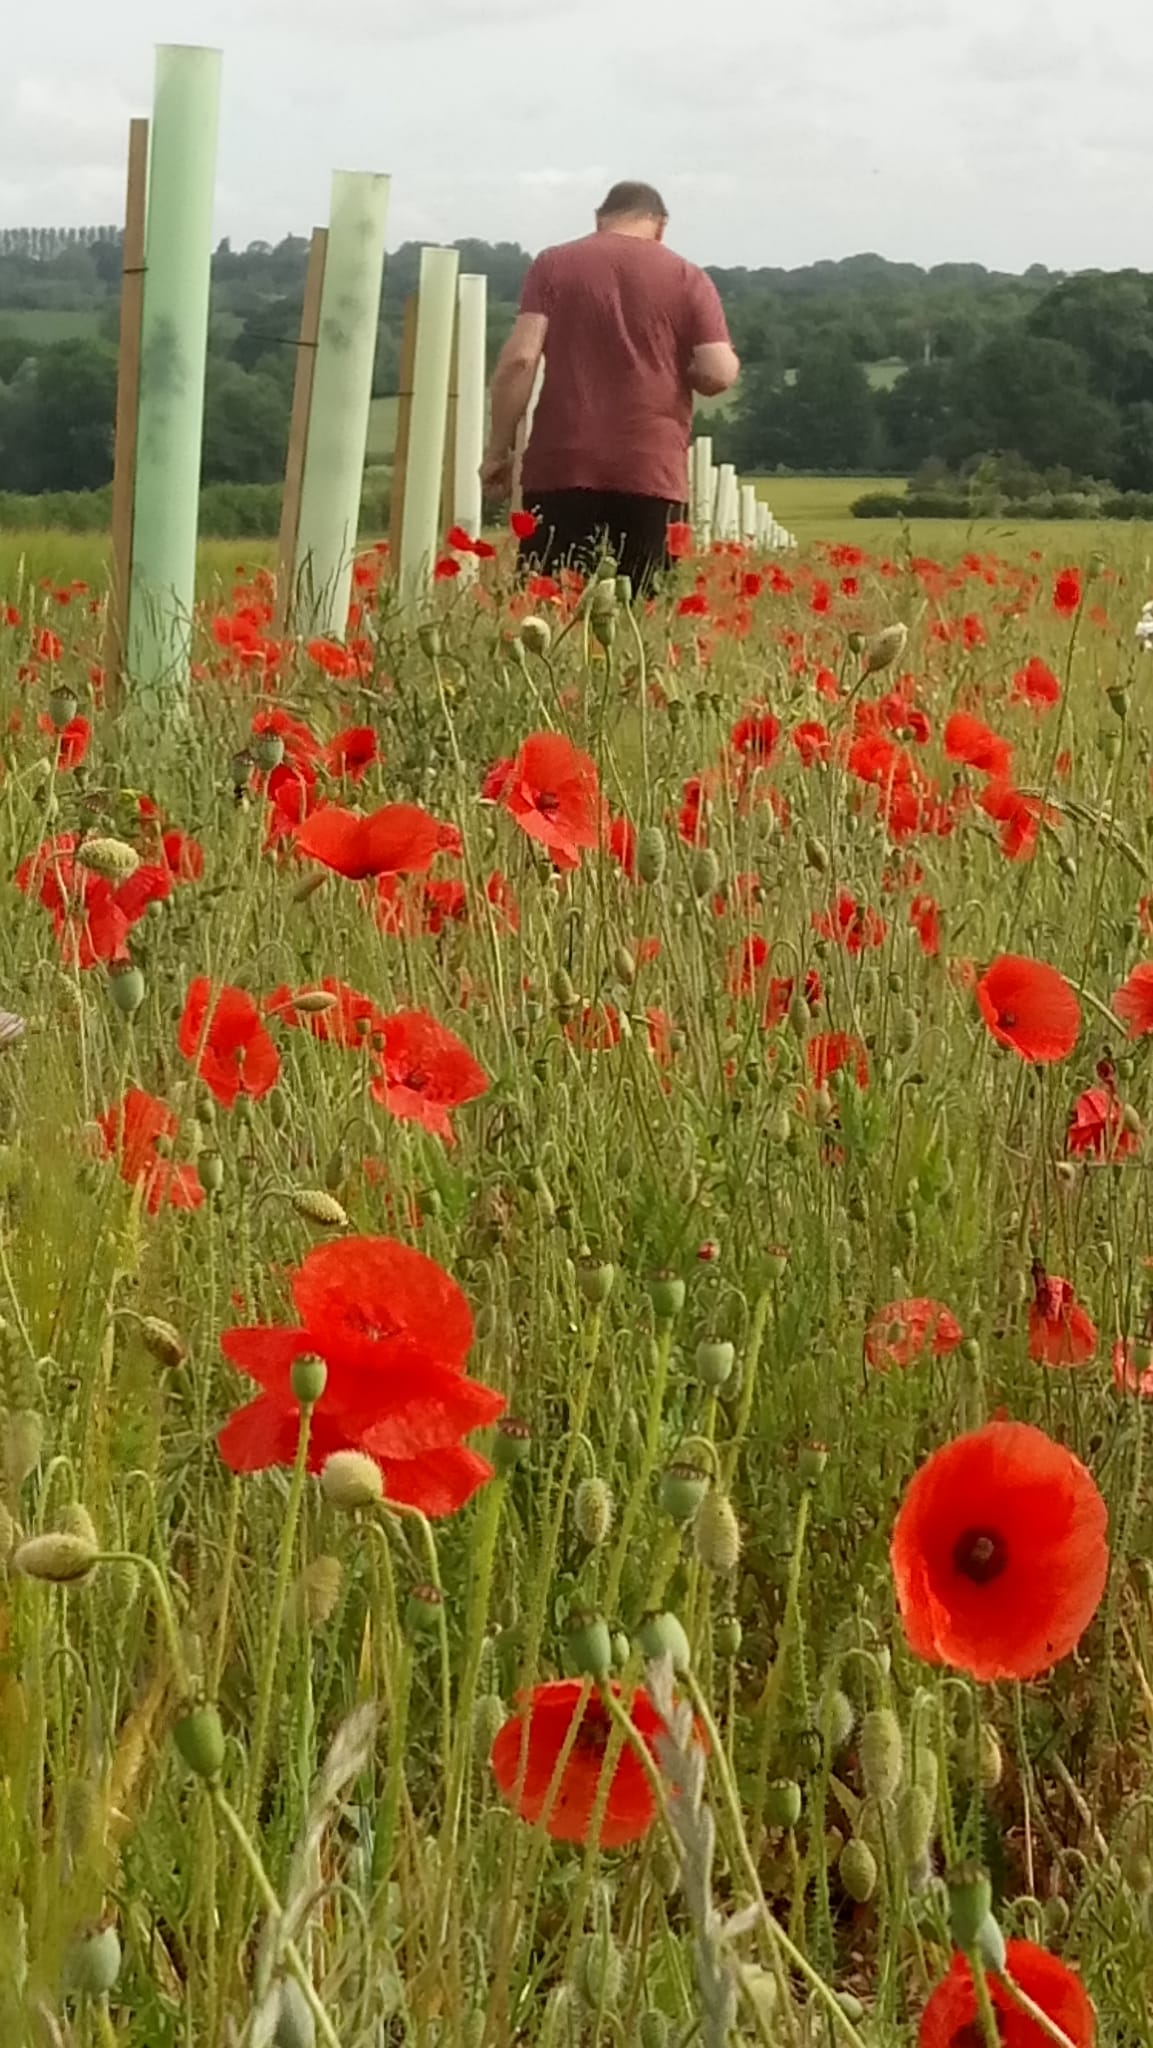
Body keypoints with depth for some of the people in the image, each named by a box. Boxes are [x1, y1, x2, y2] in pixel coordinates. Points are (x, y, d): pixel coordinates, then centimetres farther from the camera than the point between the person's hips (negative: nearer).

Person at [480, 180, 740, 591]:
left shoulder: (553, 265, 7)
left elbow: (519, 358, -3)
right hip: (651, 471, 0)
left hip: (562, 465, 0)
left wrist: (498, 448, 2)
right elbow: (719, 374, -3)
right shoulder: (688, 279, 7)